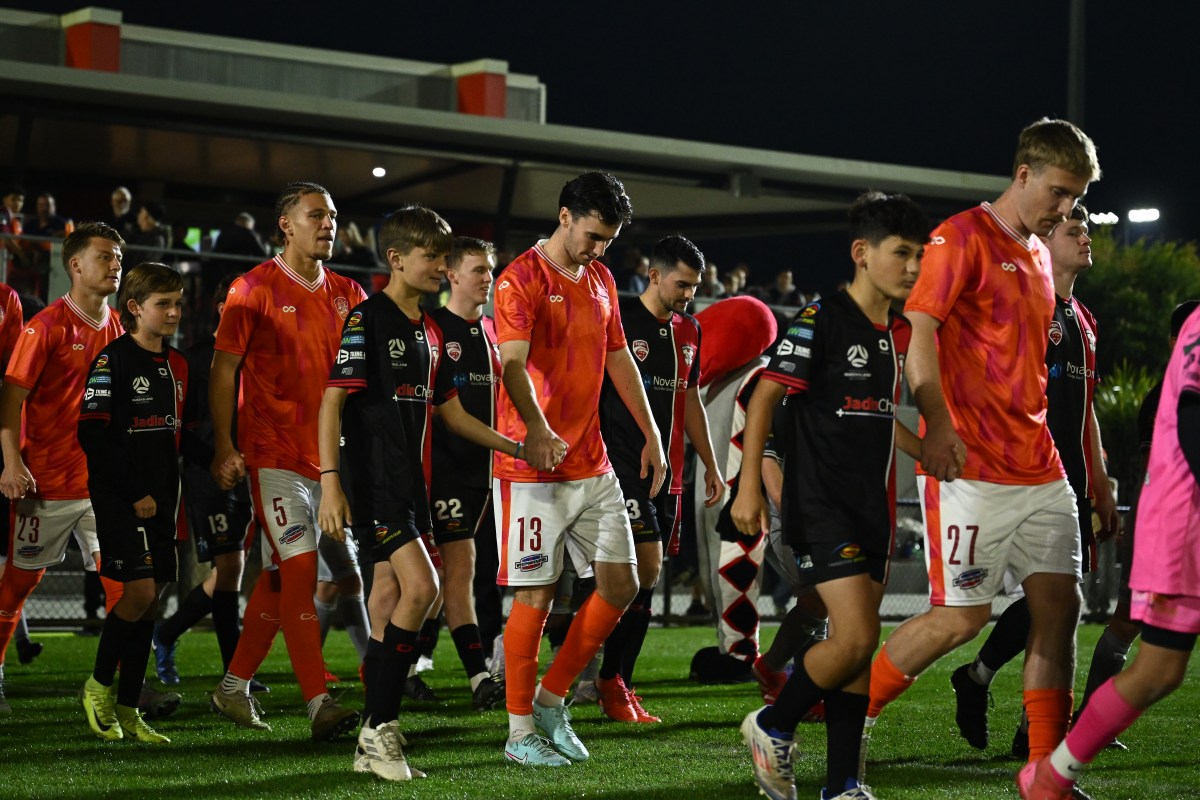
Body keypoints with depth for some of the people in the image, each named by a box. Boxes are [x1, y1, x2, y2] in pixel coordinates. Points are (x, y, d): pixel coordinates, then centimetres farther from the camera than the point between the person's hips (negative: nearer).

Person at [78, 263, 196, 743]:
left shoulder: (176, 366, 14)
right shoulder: (113, 361, -8)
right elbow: (94, 435, -14)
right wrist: (134, 493, -14)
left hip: (160, 500, 7)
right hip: (119, 498, -7)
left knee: (151, 600, 5)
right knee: (139, 590, -16)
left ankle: (127, 710, 12)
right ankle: (99, 686, 4)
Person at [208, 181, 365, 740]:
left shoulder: (346, 295, 11)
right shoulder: (255, 290, -5)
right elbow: (224, 369, -5)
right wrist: (224, 448, -12)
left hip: (326, 456, 6)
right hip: (273, 455, -6)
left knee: (280, 576, 11)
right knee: (300, 569, -13)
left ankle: (234, 686, 23)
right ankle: (318, 704, -16)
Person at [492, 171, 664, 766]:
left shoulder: (601, 280, 14)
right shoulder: (522, 280, -10)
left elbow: (619, 360, 22)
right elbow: (513, 365, -23)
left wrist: (651, 433, 18)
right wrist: (537, 431, -38)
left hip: (593, 466, 8)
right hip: (533, 466, -8)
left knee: (621, 584, 5)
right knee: (536, 594, -5)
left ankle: (551, 697, 18)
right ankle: (520, 731, 4)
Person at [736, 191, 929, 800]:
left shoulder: (899, 334, 12)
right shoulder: (821, 321, -11)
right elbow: (764, 397, -11)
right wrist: (749, 487, -16)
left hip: (873, 508, 8)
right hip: (820, 504, -8)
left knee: (857, 647, 7)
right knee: (856, 637, -16)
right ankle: (773, 727, 7)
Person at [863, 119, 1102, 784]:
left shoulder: (1038, 255, 19)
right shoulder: (963, 238, -6)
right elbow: (919, 330, -15)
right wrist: (937, 423, -26)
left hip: (1040, 471, 8)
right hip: (971, 470, -8)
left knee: (1059, 605, 1)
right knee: (963, 616, -7)